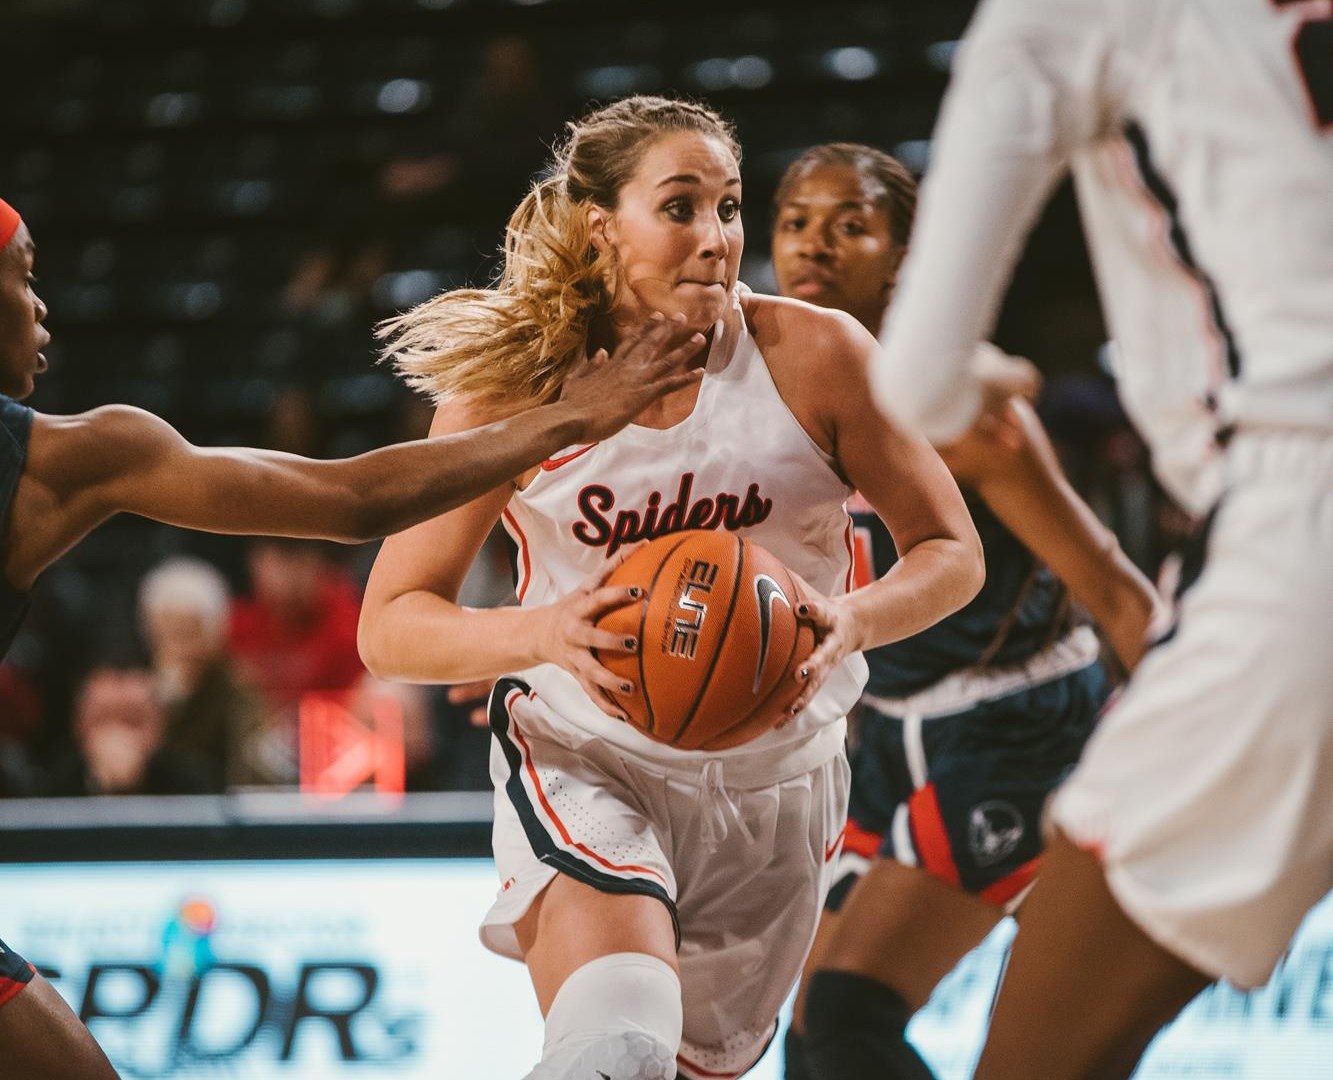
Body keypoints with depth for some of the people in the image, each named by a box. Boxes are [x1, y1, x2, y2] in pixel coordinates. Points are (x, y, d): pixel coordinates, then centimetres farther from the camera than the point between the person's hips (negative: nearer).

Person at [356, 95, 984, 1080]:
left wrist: (853, 620, -25)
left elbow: (951, 553, -2)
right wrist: (544, 631, -30)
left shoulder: (815, 356, -11)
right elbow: (389, 628, -10)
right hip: (586, 766, -3)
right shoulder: (514, 389, -12)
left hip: (776, 776, 3)